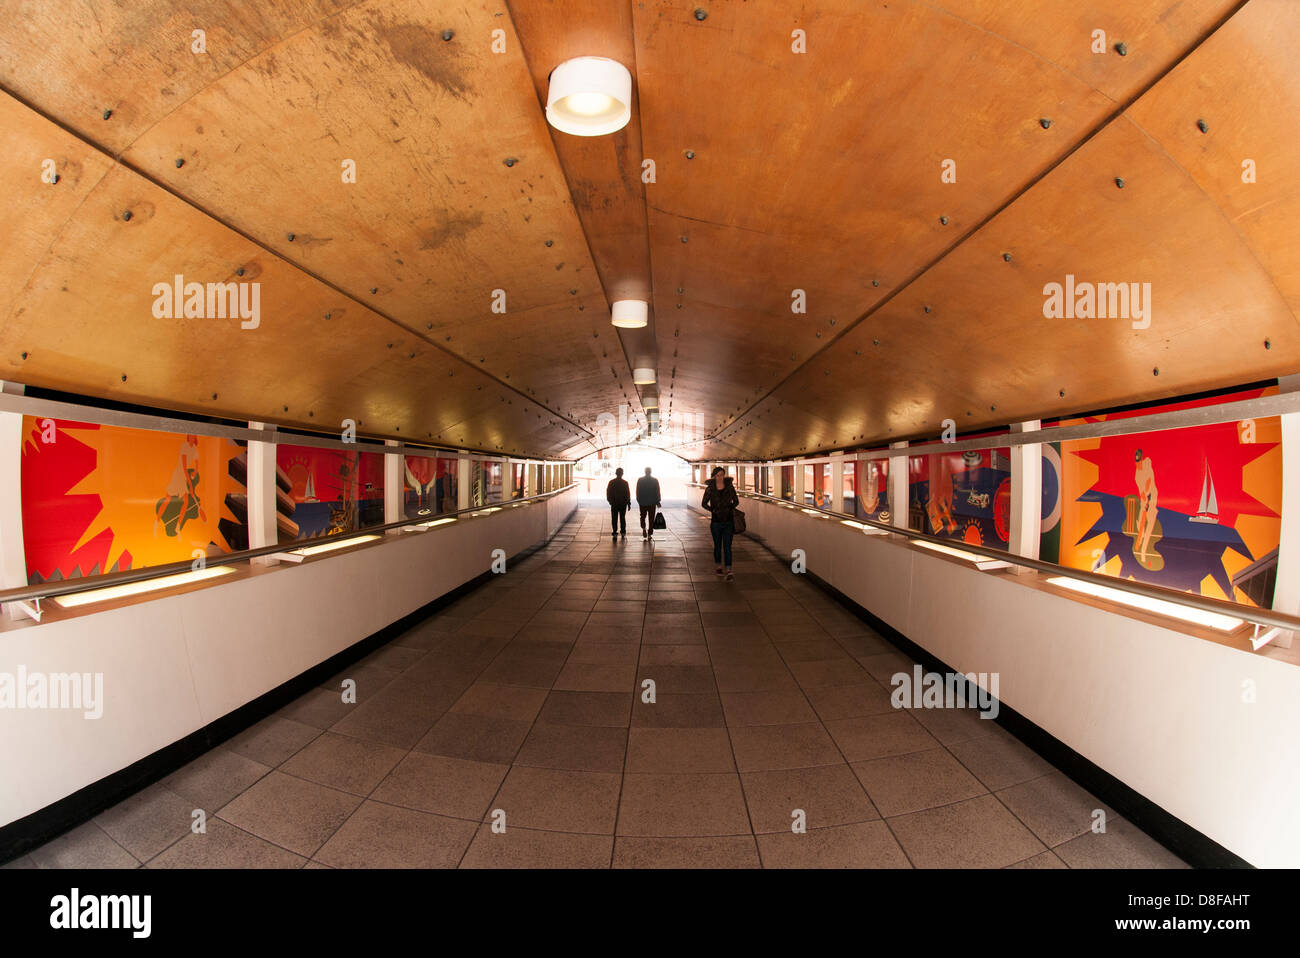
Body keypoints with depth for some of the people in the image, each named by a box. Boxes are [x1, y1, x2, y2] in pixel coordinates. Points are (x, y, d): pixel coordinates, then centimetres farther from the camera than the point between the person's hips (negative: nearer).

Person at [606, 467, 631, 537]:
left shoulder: (611, 482, -4)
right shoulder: (625, 482, -7)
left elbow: (608, 492, 1)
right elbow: (628, 494, -5)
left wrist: (610, 501, 15)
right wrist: (629, 503, 2)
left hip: (614, 503, 0)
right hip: (623, 503, 0)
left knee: (614, 518, 5)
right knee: (622, 517, 12)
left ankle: (615, 532, 2)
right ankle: (623, 531, 12)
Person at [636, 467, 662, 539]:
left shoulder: (640, 480, -3)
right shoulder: (655, 480, -4)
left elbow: (637, 492, 1)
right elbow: (657, 492, -2)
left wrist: (638, 500, 11)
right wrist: (658, 502, 4)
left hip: (642, 502, 0)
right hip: (652, 502, 0)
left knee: (643, 517, 16)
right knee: (651, 519, 7)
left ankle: (644, 528, -9)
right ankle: (649, 534, 7)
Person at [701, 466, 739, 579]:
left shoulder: (730, 487, 0)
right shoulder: (710, 489, -2)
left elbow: (736, 501, 10)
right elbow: (703, 503, 5)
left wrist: (730, 509, -7)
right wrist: (713, 510, -8)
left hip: (728, 521, -1)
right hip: (716, 521, 1)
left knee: (727, 546, -7)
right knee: (717, 545, 13)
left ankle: (729, 571, -10)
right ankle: (719, 567, 29)